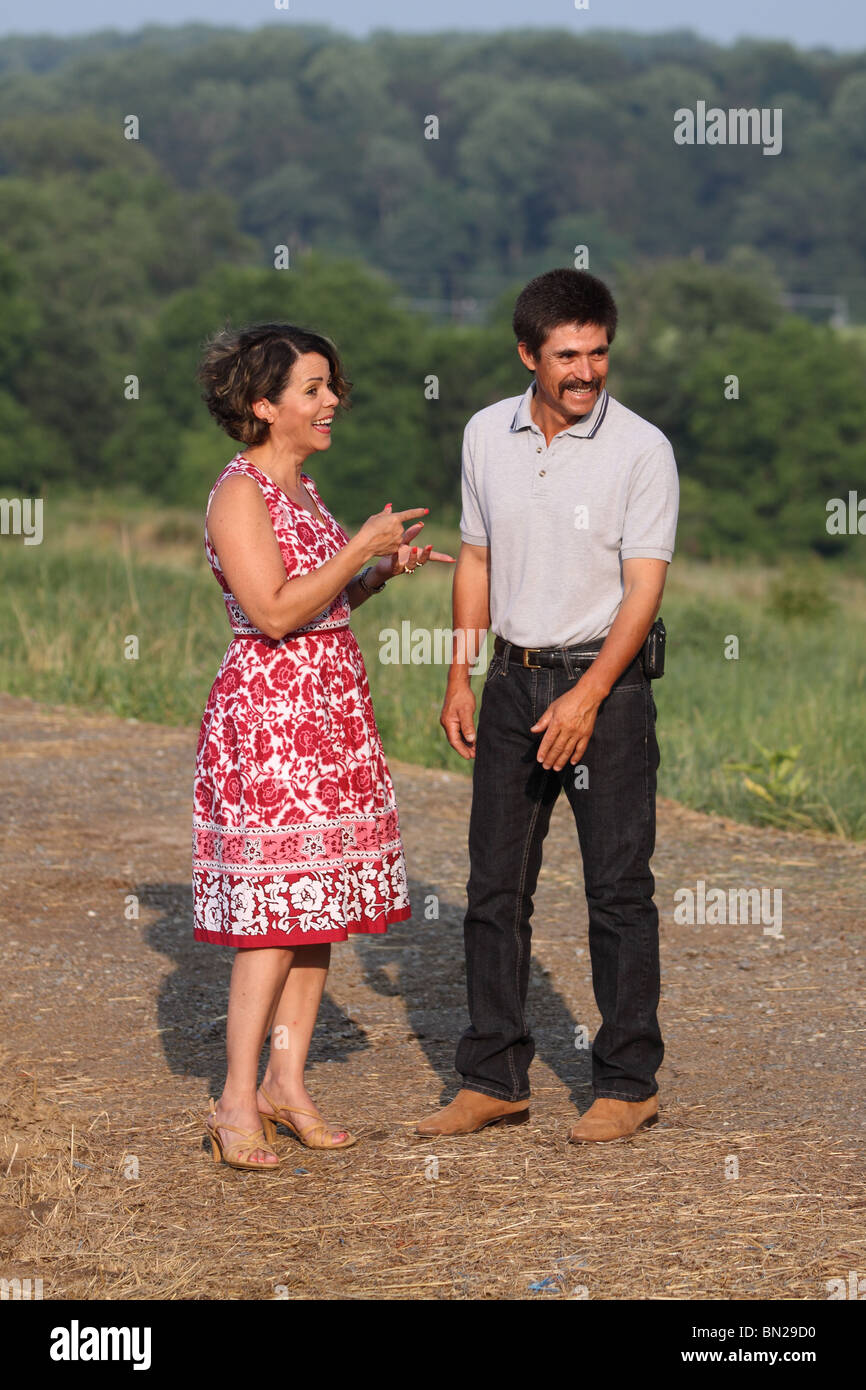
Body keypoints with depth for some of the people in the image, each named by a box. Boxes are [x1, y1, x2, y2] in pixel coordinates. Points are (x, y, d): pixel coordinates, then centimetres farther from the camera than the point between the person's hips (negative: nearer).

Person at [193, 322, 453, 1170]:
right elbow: (274, 611, -21)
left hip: (332, 710, 9)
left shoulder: (300, 490, 14)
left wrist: (385, 571, 6)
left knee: (322, 902, 8)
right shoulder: (239, 494, -13)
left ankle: (287, 1082, 14)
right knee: (276, 906, -9)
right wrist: (363, 547, -16)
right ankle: (238, 1102, -3)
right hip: (268, 710, -9)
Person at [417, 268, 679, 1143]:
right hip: (513, 677, 5)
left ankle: (628, 1085, 9)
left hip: (605, 683, -5)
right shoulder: (487, 434, 5)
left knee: (618, 889, -1)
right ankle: (494, 1080, 15)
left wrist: (588, 697, -21)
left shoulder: (641, 449, -10)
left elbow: (644, 586, -13)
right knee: (495, 884, 7)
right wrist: (459, 678, 9)